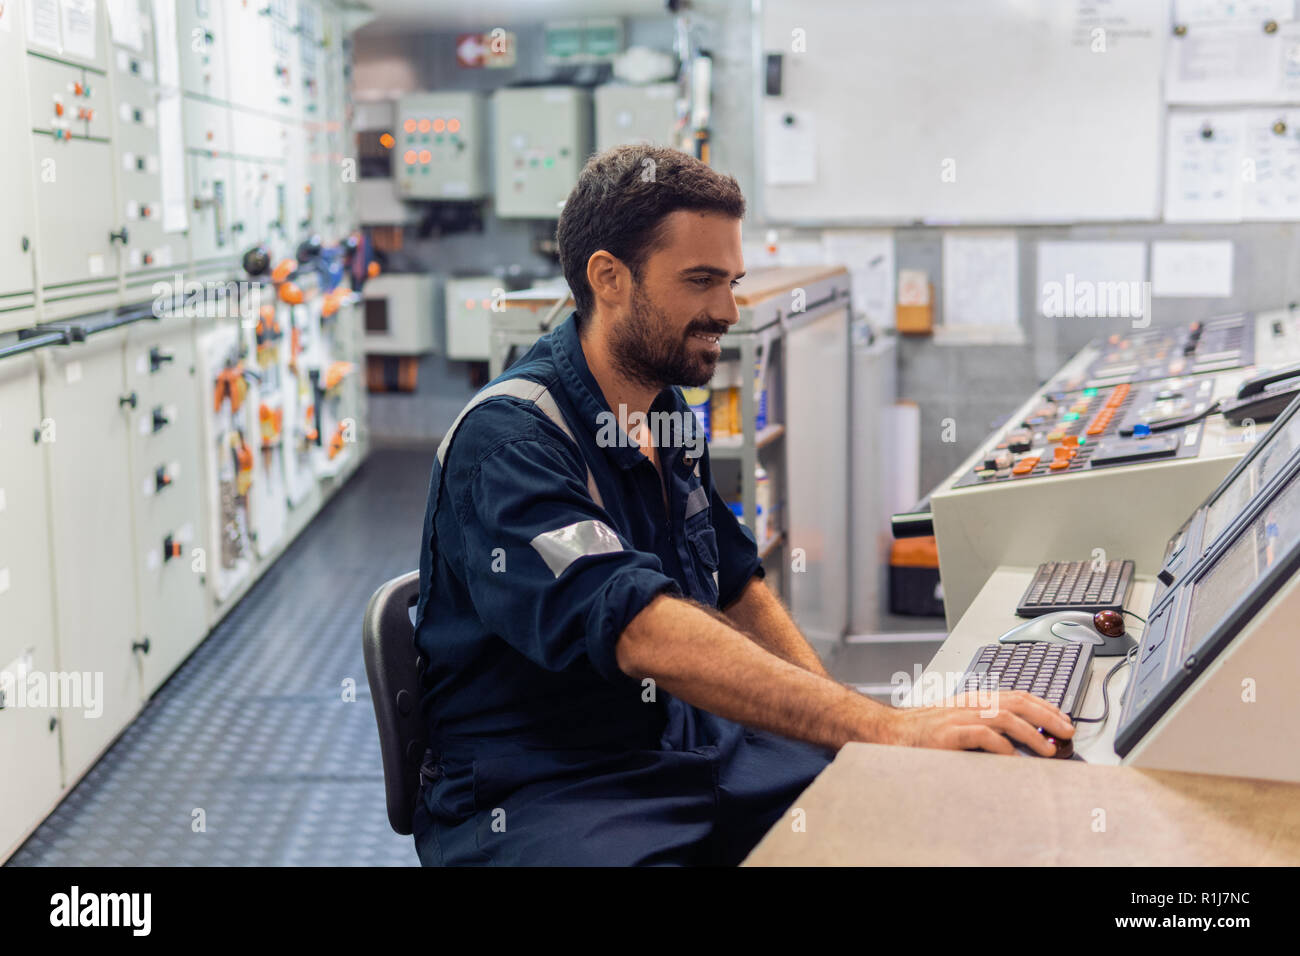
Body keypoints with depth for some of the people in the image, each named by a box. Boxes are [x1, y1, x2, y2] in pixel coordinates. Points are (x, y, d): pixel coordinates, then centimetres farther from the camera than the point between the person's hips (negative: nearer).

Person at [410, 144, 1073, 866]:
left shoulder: (669, 418, 10)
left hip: (690, 748, 8)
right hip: (533, 798, -8)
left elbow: (737, 587, 20)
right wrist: (886, 727, -36)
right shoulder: (508, 439, -19)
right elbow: (645, 636, -32)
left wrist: (843, 718, 4)